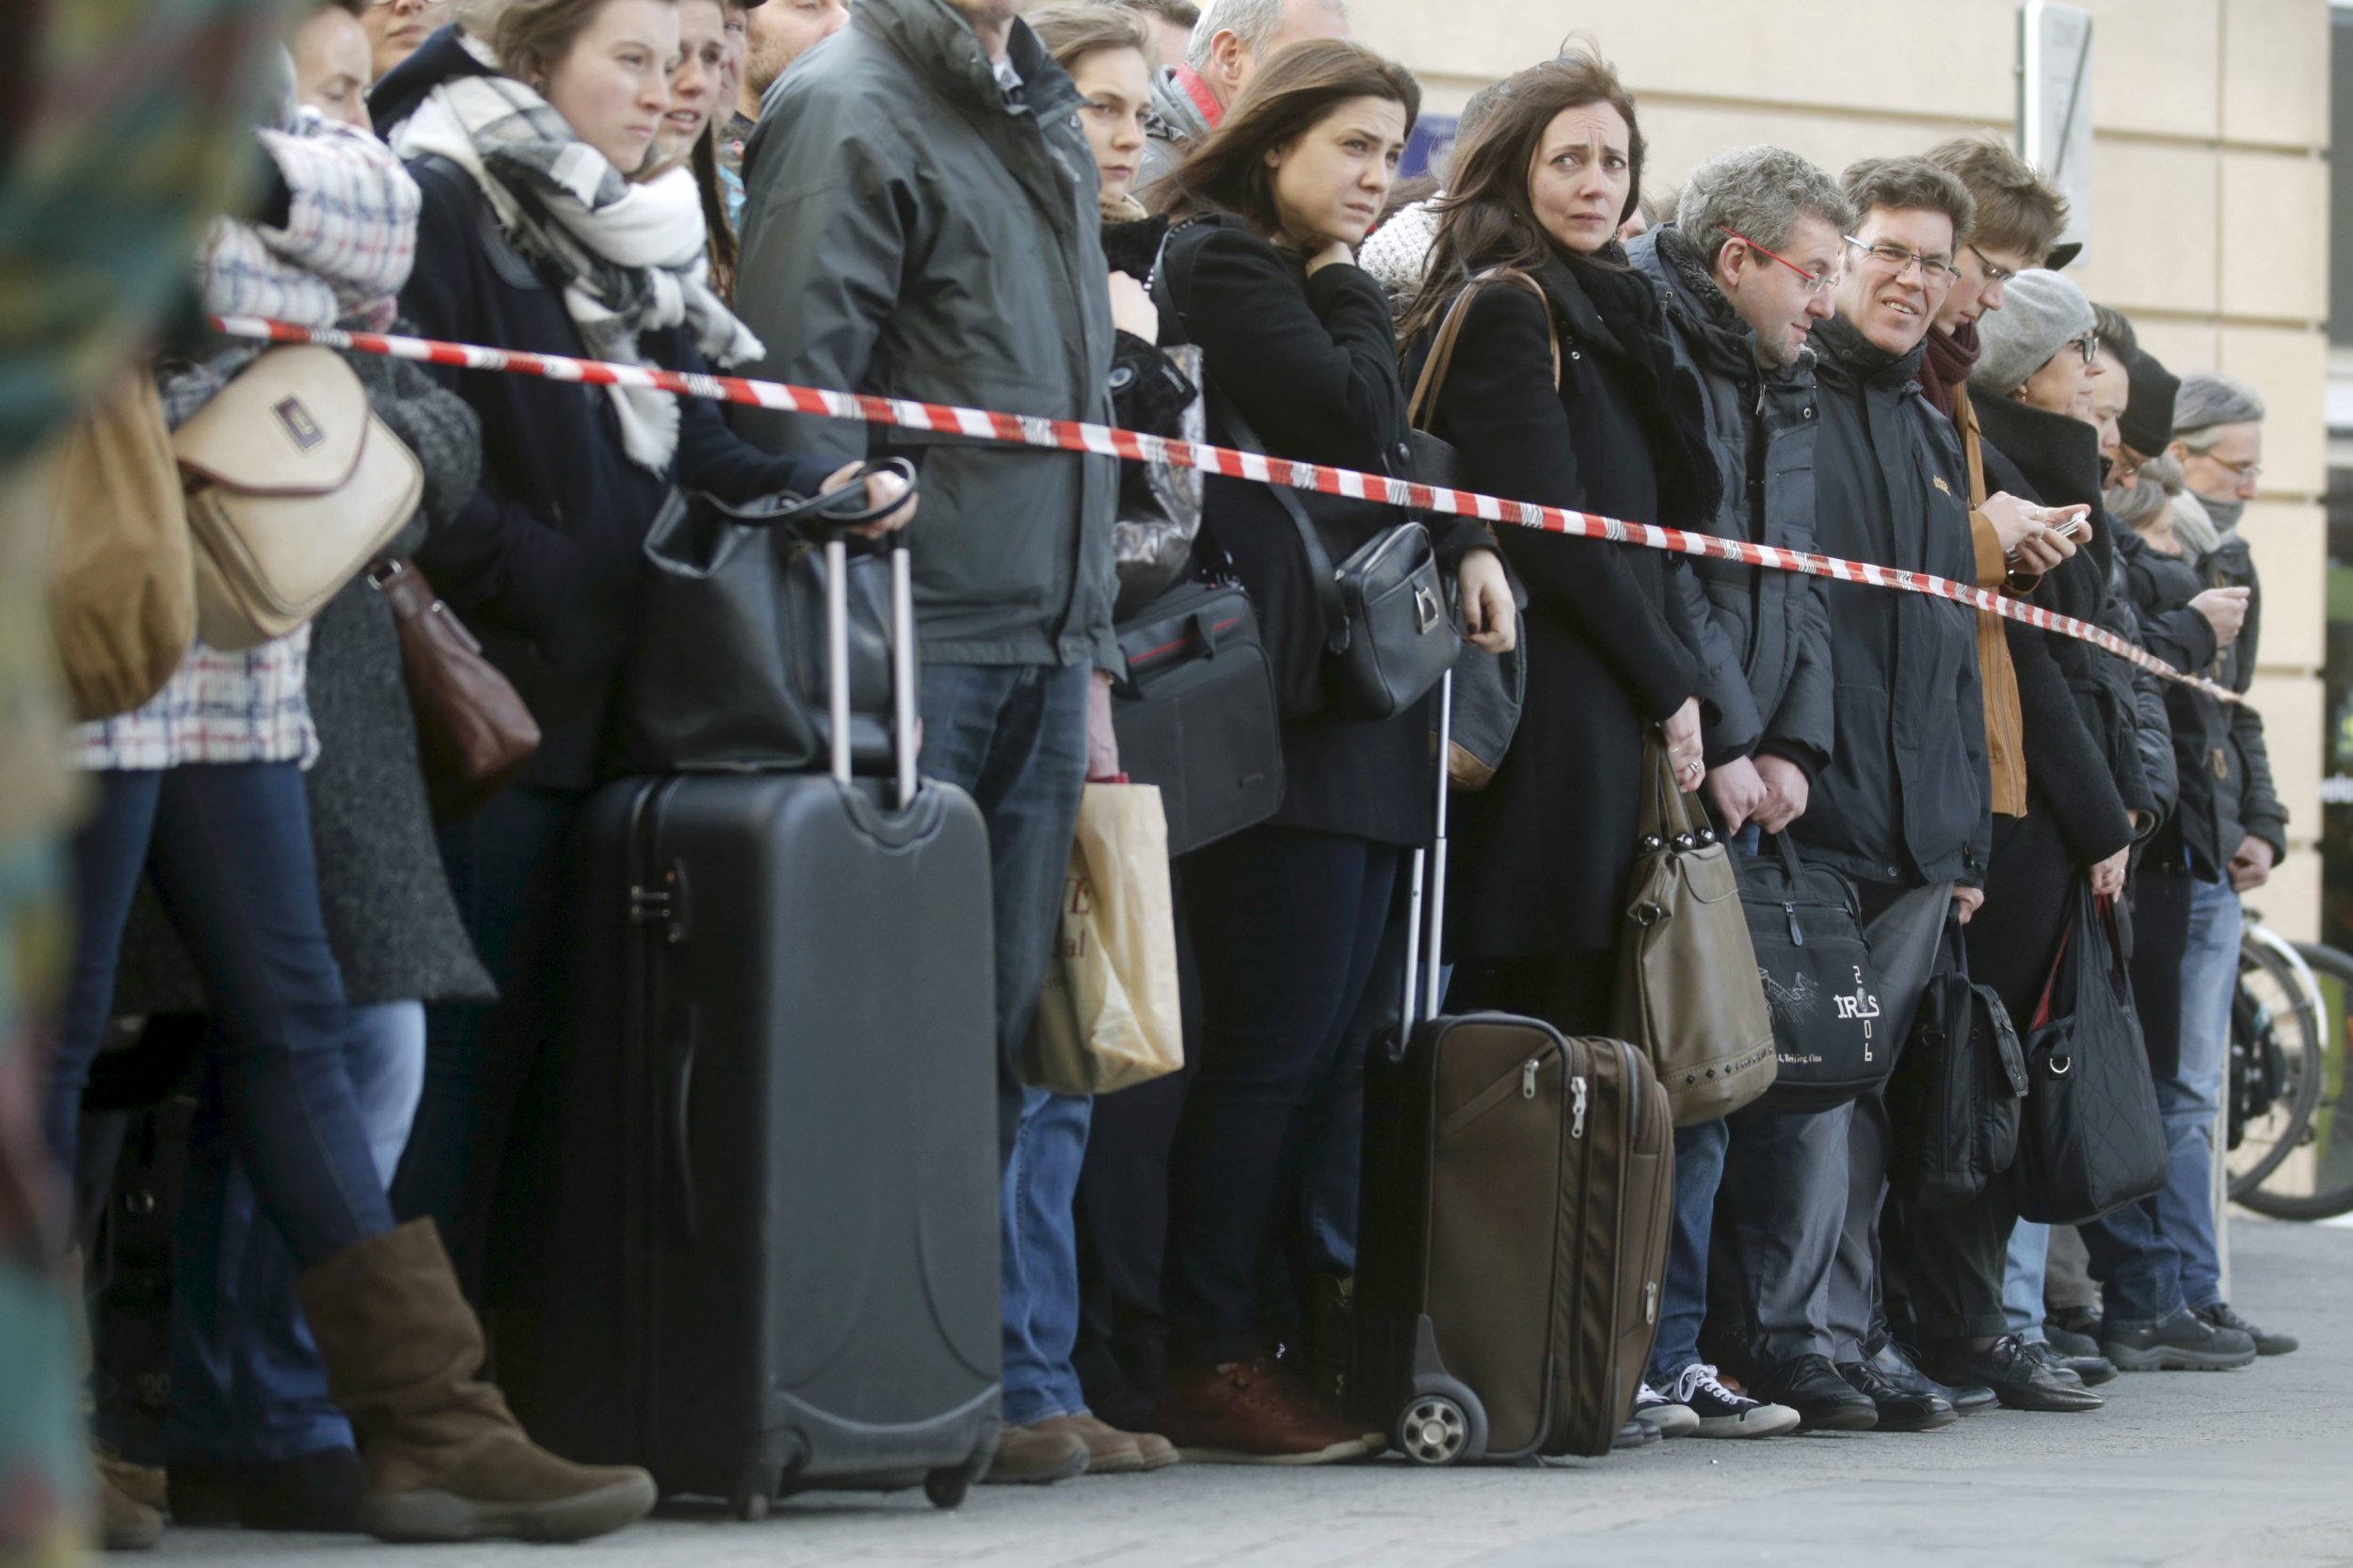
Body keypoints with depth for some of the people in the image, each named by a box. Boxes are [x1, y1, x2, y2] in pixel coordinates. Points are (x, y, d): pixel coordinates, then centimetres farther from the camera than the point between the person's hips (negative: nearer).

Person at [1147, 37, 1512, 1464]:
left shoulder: (1299, 281, 24)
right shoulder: (1223, 262, -4)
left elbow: (1389, 459, 22)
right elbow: (1362, 423, -13)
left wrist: (1469, 546, 3)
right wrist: (1348, 286, 3)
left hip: (1364, 697, 9)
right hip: (1284, 691, -9)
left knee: (1328, 1035, 5)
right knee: (1274, 1042, -11)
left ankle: (1260, 1334, 6)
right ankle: (1205, 1362, -8)